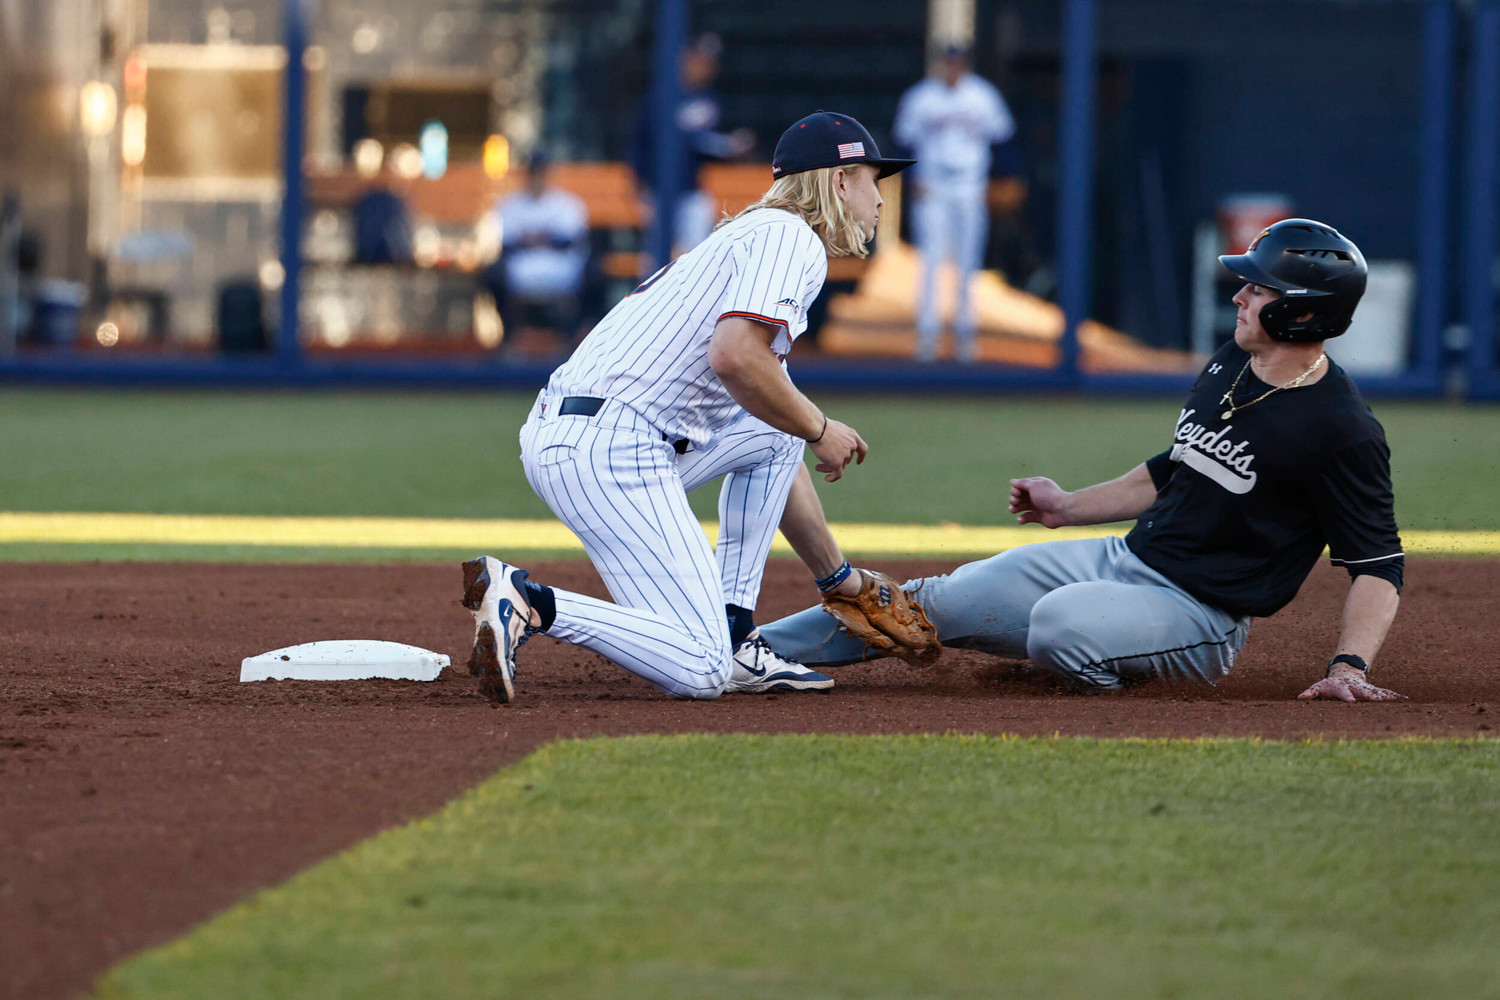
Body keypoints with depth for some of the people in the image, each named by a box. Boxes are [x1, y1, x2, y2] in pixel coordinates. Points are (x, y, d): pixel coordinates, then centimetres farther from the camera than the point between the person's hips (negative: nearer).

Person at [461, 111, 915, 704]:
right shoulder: (793, 239, 0)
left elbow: (785, 457, 34)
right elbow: (734, 357, -20)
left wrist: (837, 576, 37)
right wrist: (820, 430, -3)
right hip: (612, 448, -10)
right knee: (699, 673, -13)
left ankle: (736, 638, 16)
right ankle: (531, 604, -19)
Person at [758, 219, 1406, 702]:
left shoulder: (1346, 433, -18)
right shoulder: (1229, 367, 7)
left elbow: (1379, 566, -16)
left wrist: (1349, 666, -29)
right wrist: (1069, 507, 21)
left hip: (1202, 614, -8)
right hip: (1125, 559, 8)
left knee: (1060, 619, -36)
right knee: (938, 601, 2)